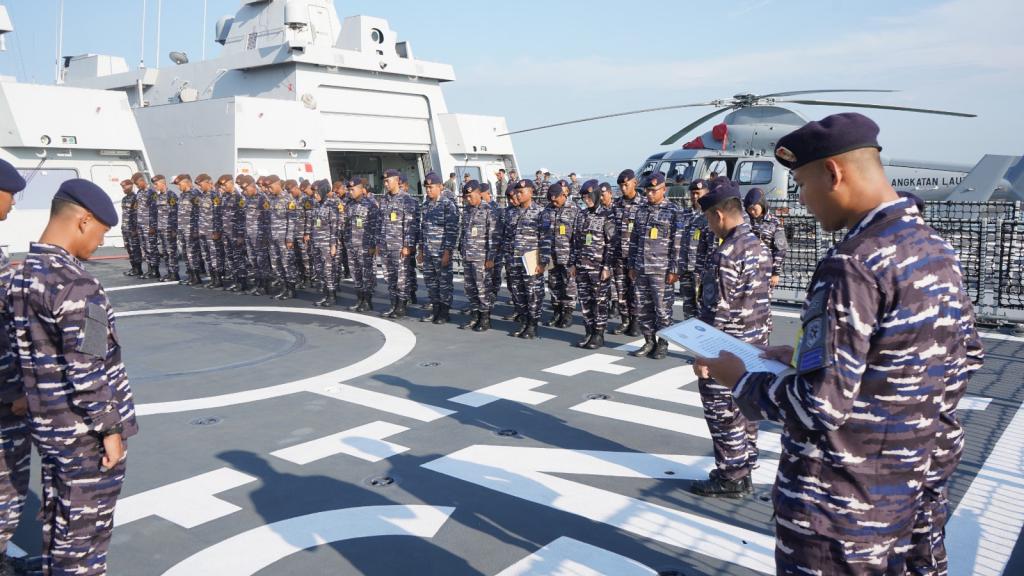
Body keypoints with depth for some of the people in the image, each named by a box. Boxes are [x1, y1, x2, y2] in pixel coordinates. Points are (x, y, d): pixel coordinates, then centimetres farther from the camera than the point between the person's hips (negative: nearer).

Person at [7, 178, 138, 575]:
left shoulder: (21, 276, 6)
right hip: (85, 432, -8)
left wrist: (40, 408, 20)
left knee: (57, 523, 20)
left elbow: (32, 353, 12)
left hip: (47, 426, 9)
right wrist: (110, 428, -15)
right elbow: (87, 372, -23)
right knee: (85, 530, 5)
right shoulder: (75, 284, -22)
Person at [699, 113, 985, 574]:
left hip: (849, 505, -8)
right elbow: (966, 359, 13)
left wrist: (740, 380, -8)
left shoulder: (853, 264, -25)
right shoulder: (939, 251, 2)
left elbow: (819, 404, -28)